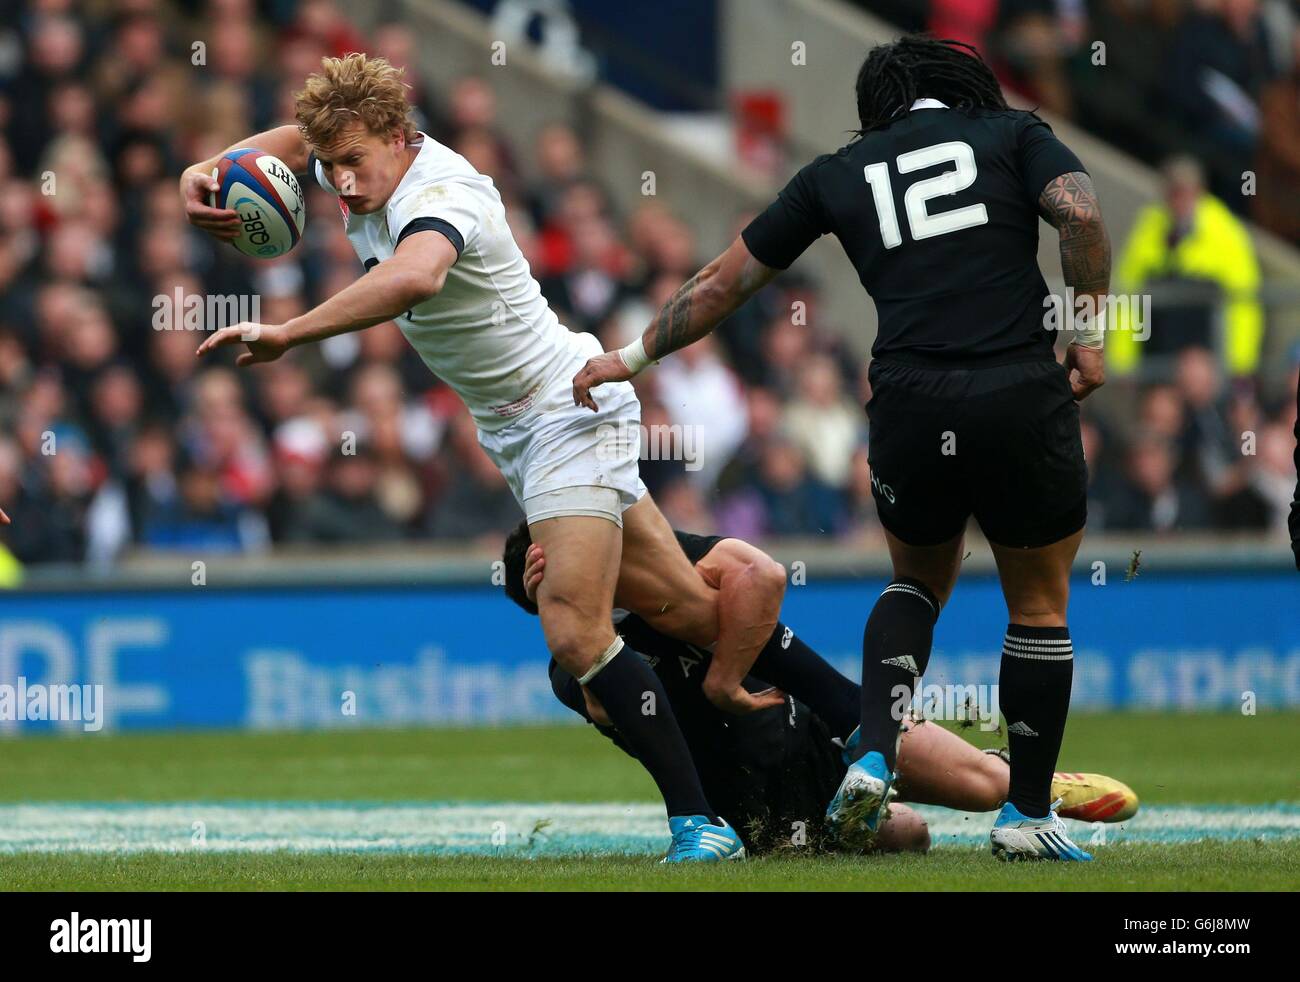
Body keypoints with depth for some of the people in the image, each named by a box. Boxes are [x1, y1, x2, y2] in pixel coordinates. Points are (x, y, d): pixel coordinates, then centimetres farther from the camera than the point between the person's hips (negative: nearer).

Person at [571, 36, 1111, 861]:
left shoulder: (838, 174, 17)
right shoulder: (1013, 134, 12)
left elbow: (723, 283, 22)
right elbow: (1082, 213, -7)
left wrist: (630, 358, 32)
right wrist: (1090, 338, 1)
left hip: (908, 409, 2)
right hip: (1022, 395, -2)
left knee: (920, 579, 27)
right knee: (1040, 604, 17)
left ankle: (874, 756, 6)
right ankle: (1029, 814, 19)